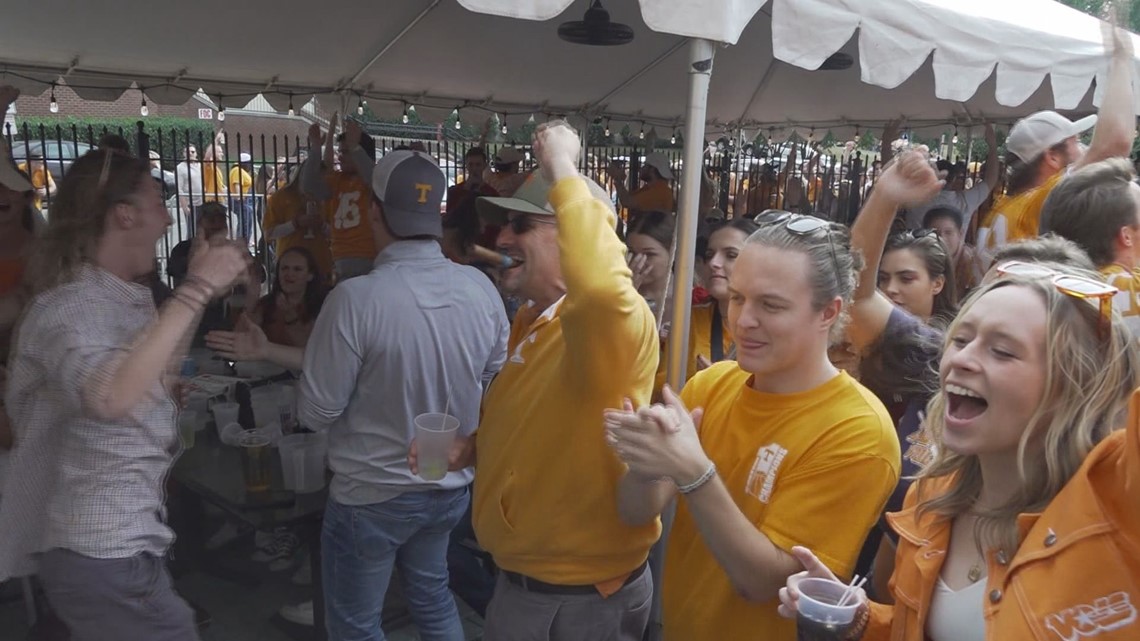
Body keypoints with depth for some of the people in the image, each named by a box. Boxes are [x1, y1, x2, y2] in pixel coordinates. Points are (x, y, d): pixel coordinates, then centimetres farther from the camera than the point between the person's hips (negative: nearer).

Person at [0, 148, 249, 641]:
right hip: (100, 548, -10)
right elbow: (110, 395, -41)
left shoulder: (112, 298, 9)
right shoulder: (71, 304, -21)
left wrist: (197, 291, 11)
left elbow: (155, 379, 20)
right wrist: (195, 292, -35)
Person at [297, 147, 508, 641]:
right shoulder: (481, 288, -11)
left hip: (371, 495, -4)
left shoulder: (356, 298, -26)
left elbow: (317, 413, -17)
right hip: (451, 486, 5)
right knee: (432, 596, 28)